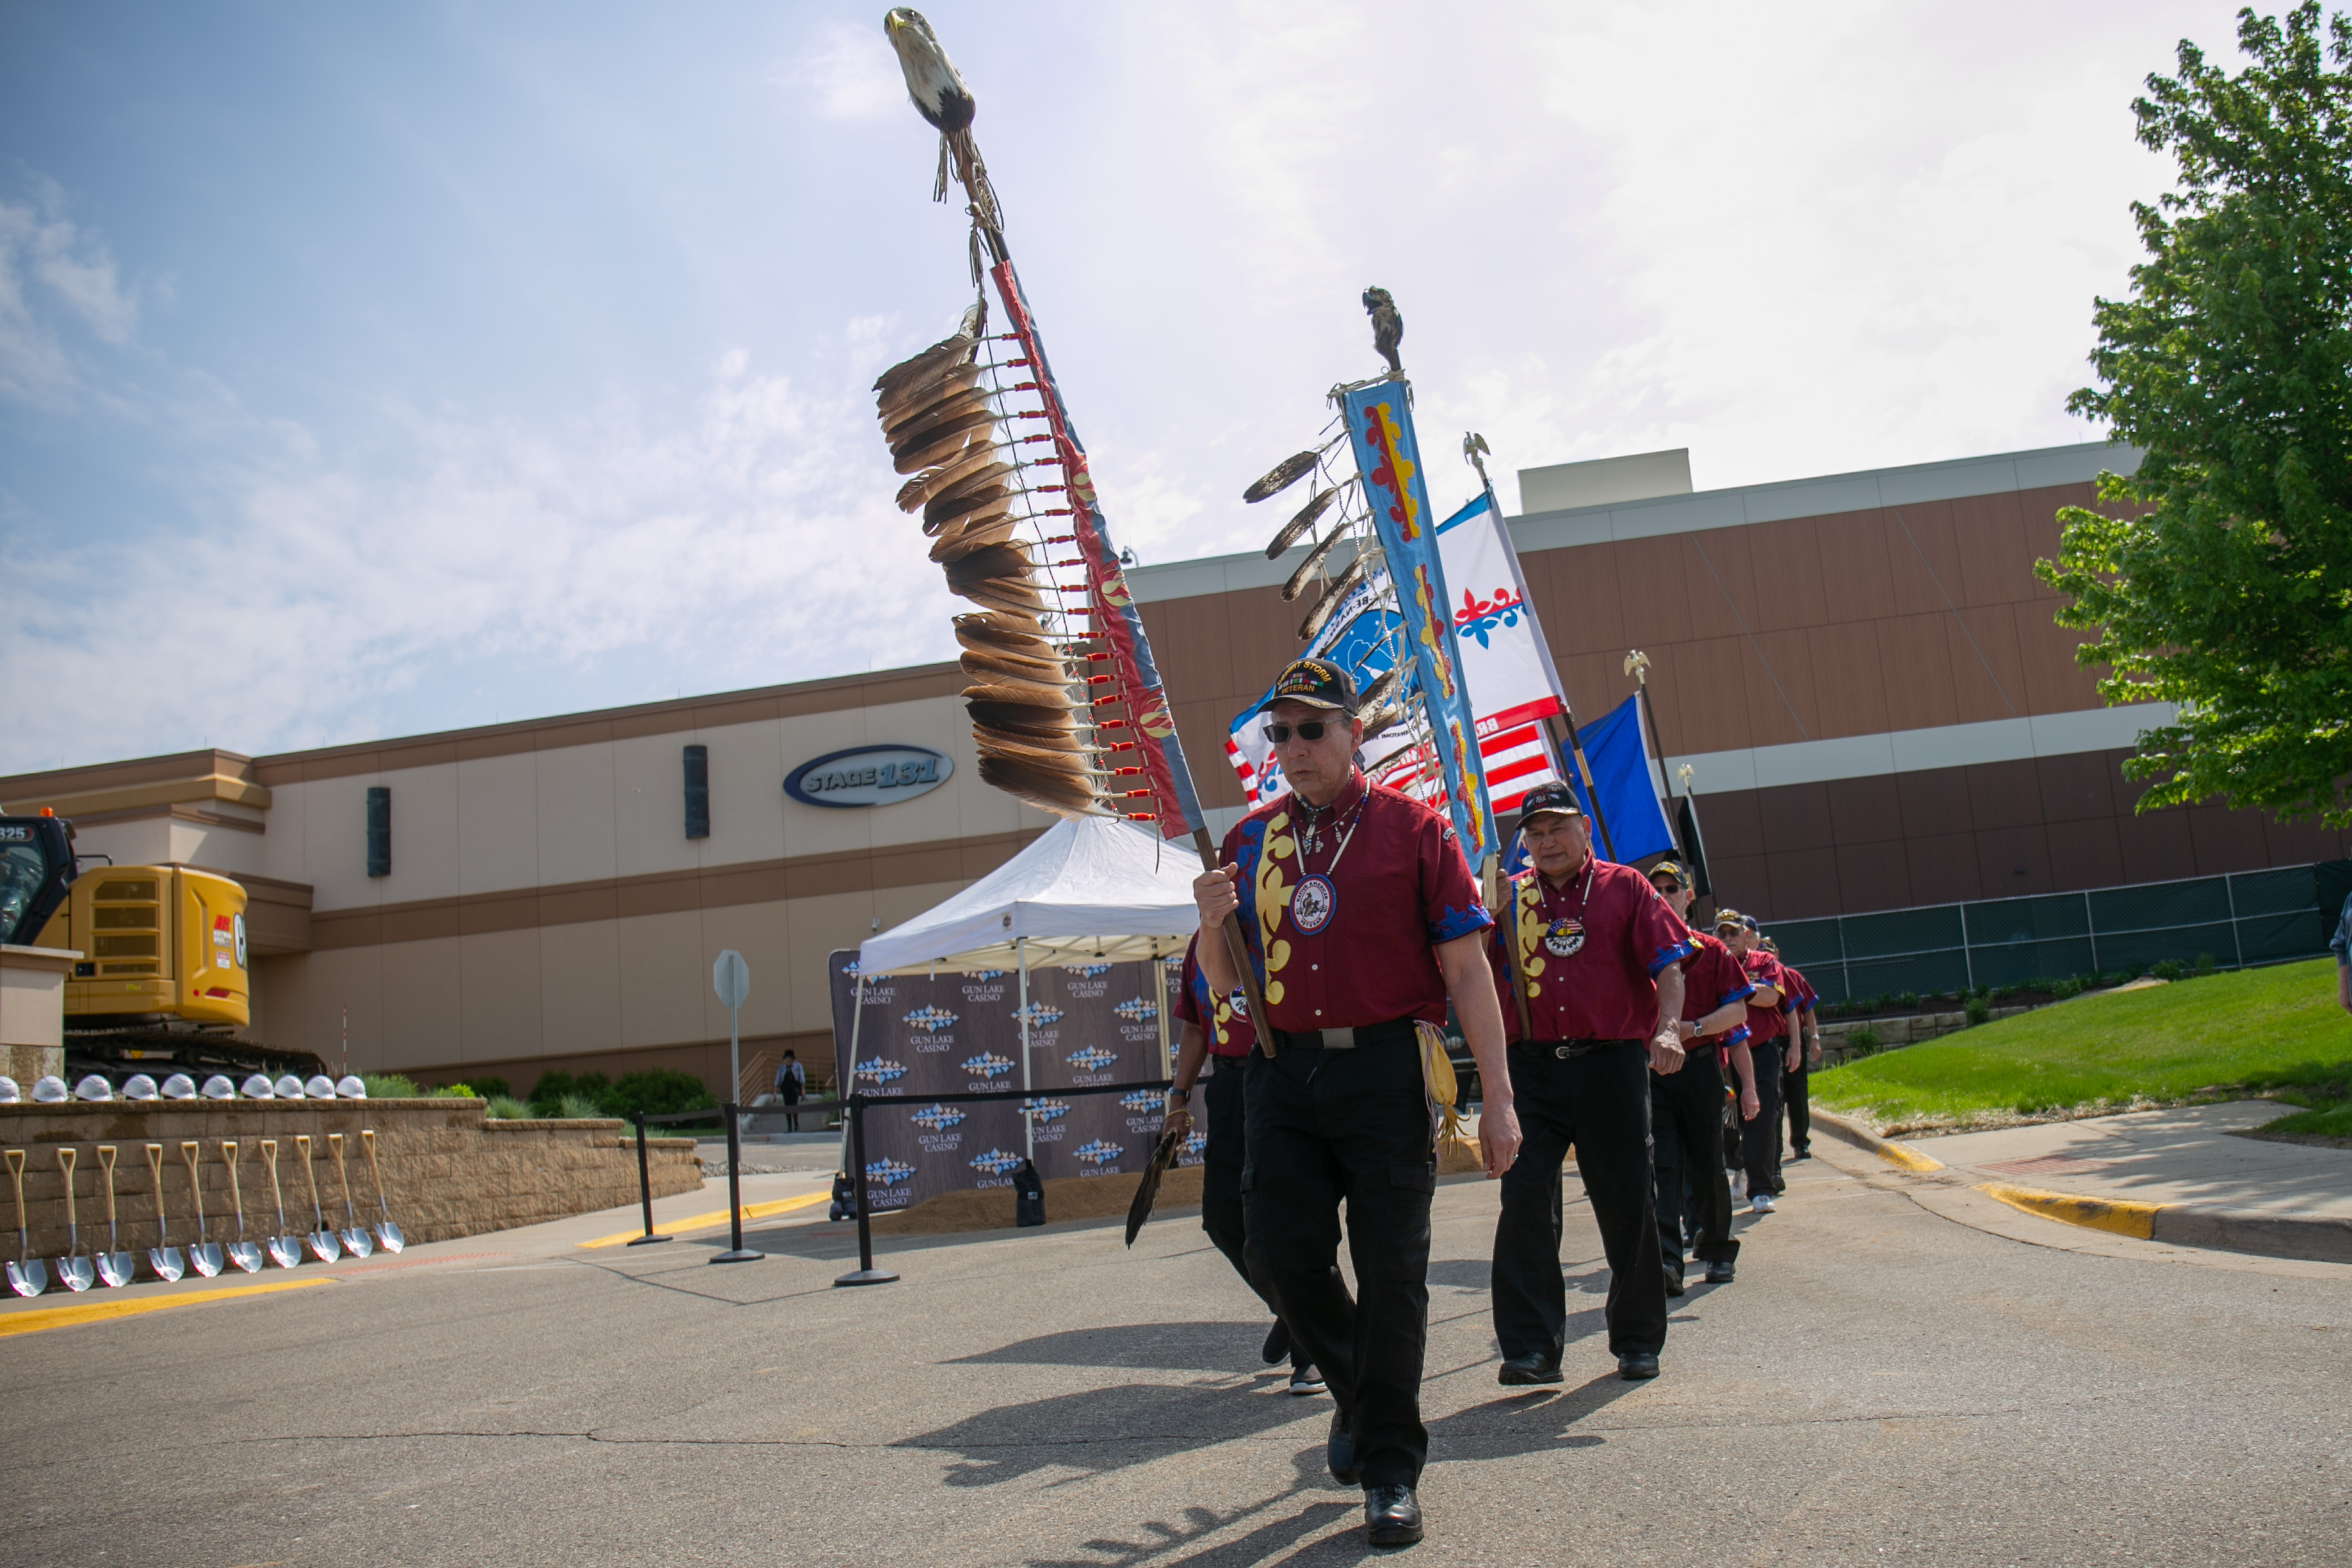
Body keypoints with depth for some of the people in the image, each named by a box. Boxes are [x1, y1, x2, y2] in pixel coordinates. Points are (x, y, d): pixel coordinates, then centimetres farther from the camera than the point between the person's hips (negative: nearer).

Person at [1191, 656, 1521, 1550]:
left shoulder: (1413, 829, 0)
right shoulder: (1251, 840, 11)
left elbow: (1467, 971, -3)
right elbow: (1224, 983, 14)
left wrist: (1497, 1098, -8)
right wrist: (1213, 923, -8)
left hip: (1386, 1072, -4)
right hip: (1283, 1074, 4)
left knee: (1391, 1271, 0)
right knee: (1282, 1256, 5)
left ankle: (1390, 1467, 14)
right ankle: (1357, 1390, 34)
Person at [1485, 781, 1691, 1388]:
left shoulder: (1625, 887, 8)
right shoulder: (1509, 897, 13)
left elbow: (1668, 965, 1)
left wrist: (1668, 1029, -15)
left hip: (1612, 1064, -1)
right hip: (1530, 1067, 1)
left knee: (1627, 1201, 5)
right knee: (1526, 1199, -6)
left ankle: (1638, 1339, 21)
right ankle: (1531, 1347, -2)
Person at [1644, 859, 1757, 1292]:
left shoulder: (1711, 951, 8)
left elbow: (1737, 1011, 1)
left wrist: (1695, 1027, -15)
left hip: (1701, 1067, 0)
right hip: (1652, 1071, 0)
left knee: (1706, 1166, 7)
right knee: (1662, 1166, -10)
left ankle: (1717, 1248, 28)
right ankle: (1666, 1262, -18)